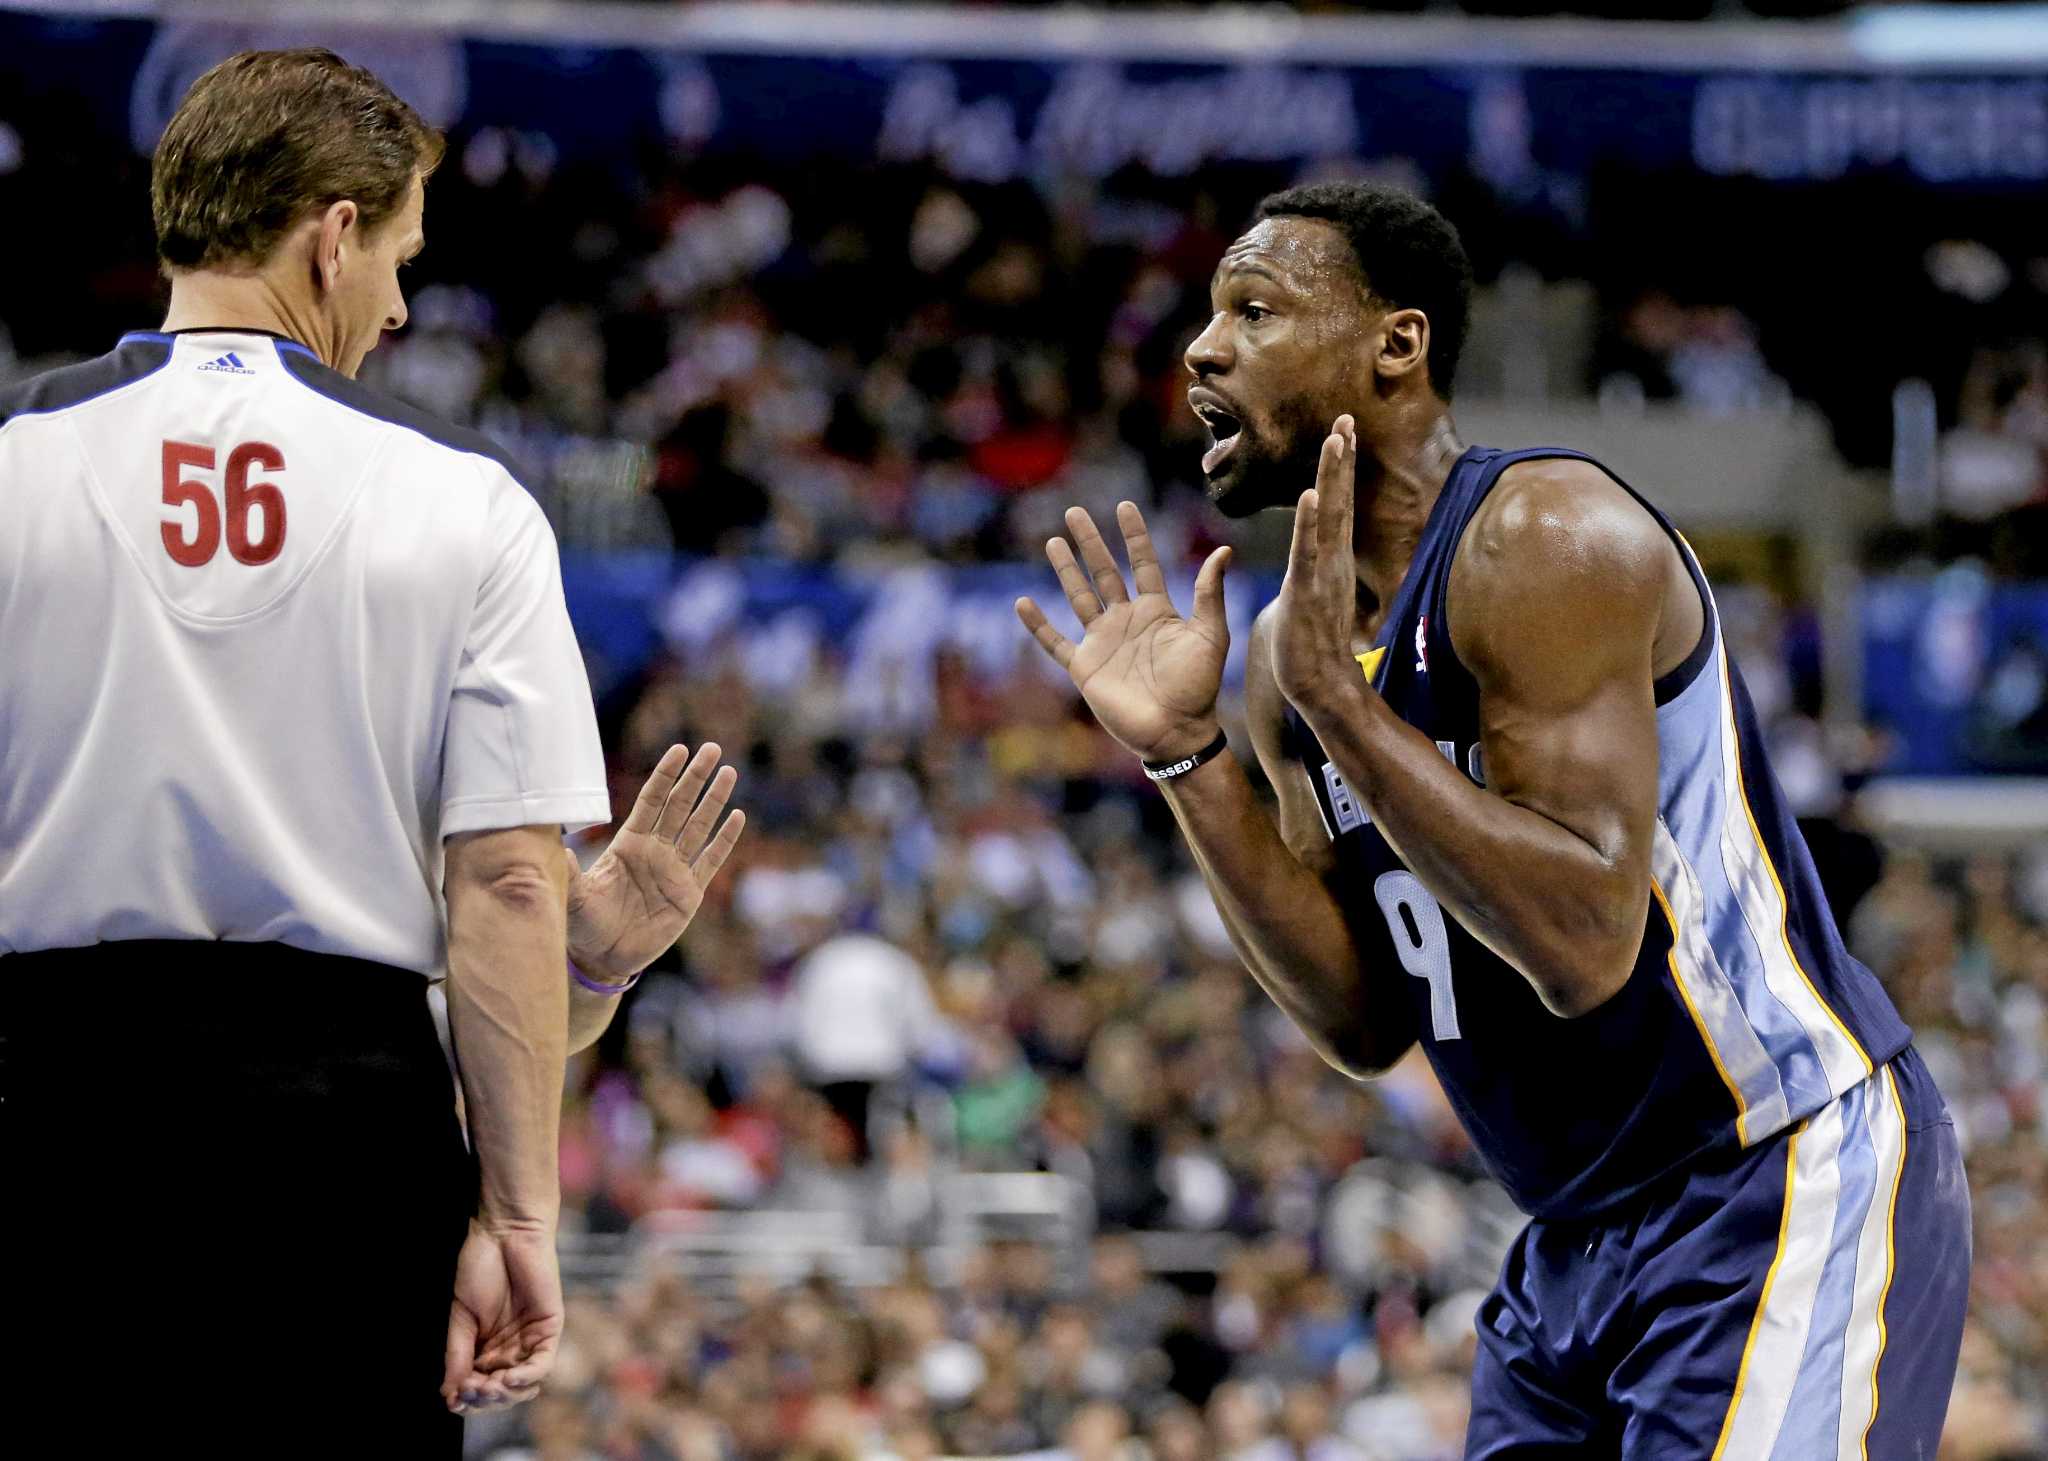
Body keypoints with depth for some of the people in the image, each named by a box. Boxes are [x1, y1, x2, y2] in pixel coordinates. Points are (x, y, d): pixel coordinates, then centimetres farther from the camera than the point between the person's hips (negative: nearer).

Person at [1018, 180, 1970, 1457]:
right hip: (1582, 1242, 9)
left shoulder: (1546, 537, -16)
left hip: (1786, 1189, -9)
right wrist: (1186, 756, 1)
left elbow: (1586, 946, -26)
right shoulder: (1299, 634, 10)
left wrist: (1338, 701, -24)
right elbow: (1369, 1021, 8)